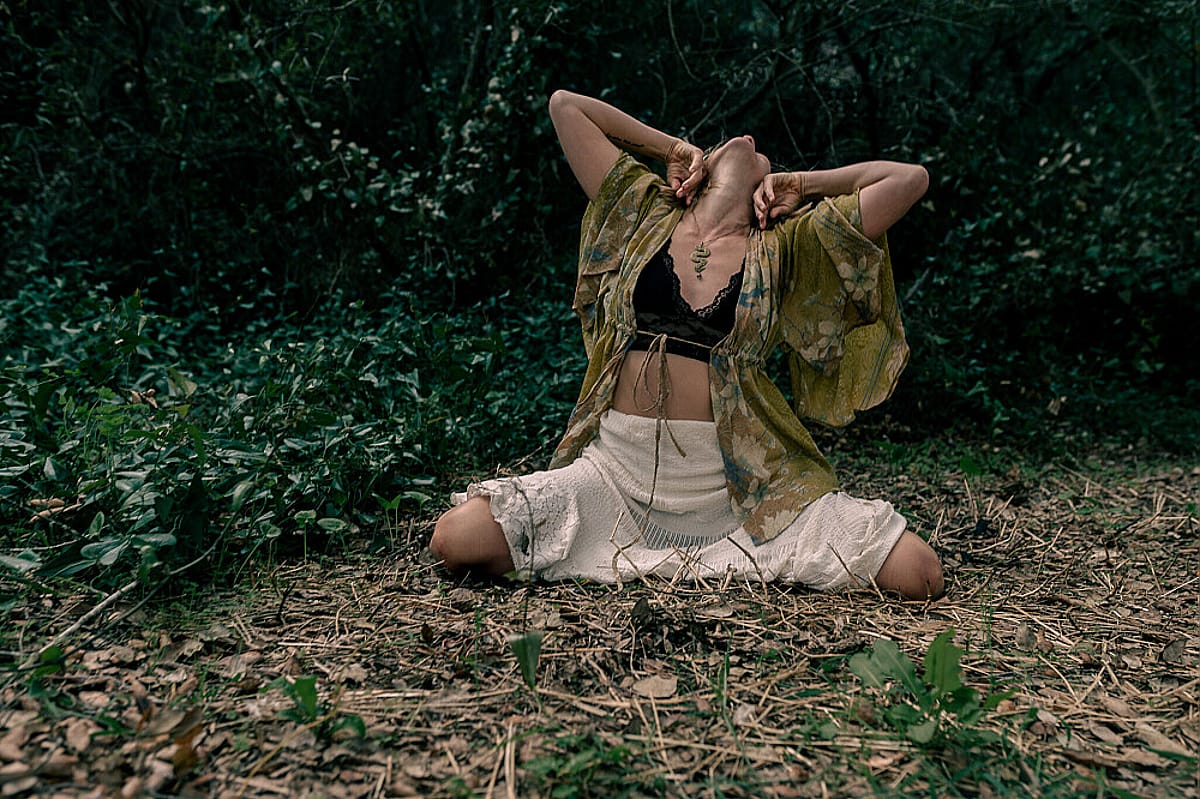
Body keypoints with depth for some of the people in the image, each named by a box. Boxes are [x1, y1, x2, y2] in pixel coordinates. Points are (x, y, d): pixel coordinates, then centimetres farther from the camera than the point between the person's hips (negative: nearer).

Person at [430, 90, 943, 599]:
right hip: (620, 470, 1)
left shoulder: (784, 249, 6)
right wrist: (675, 149, 13)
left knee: (920, 575, -11)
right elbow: (565, 104, 13)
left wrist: (800, 184, 11)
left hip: (738, 485, 0)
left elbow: (910, 179, 7)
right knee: (455, 541, -15)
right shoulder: (645, 215, 8)